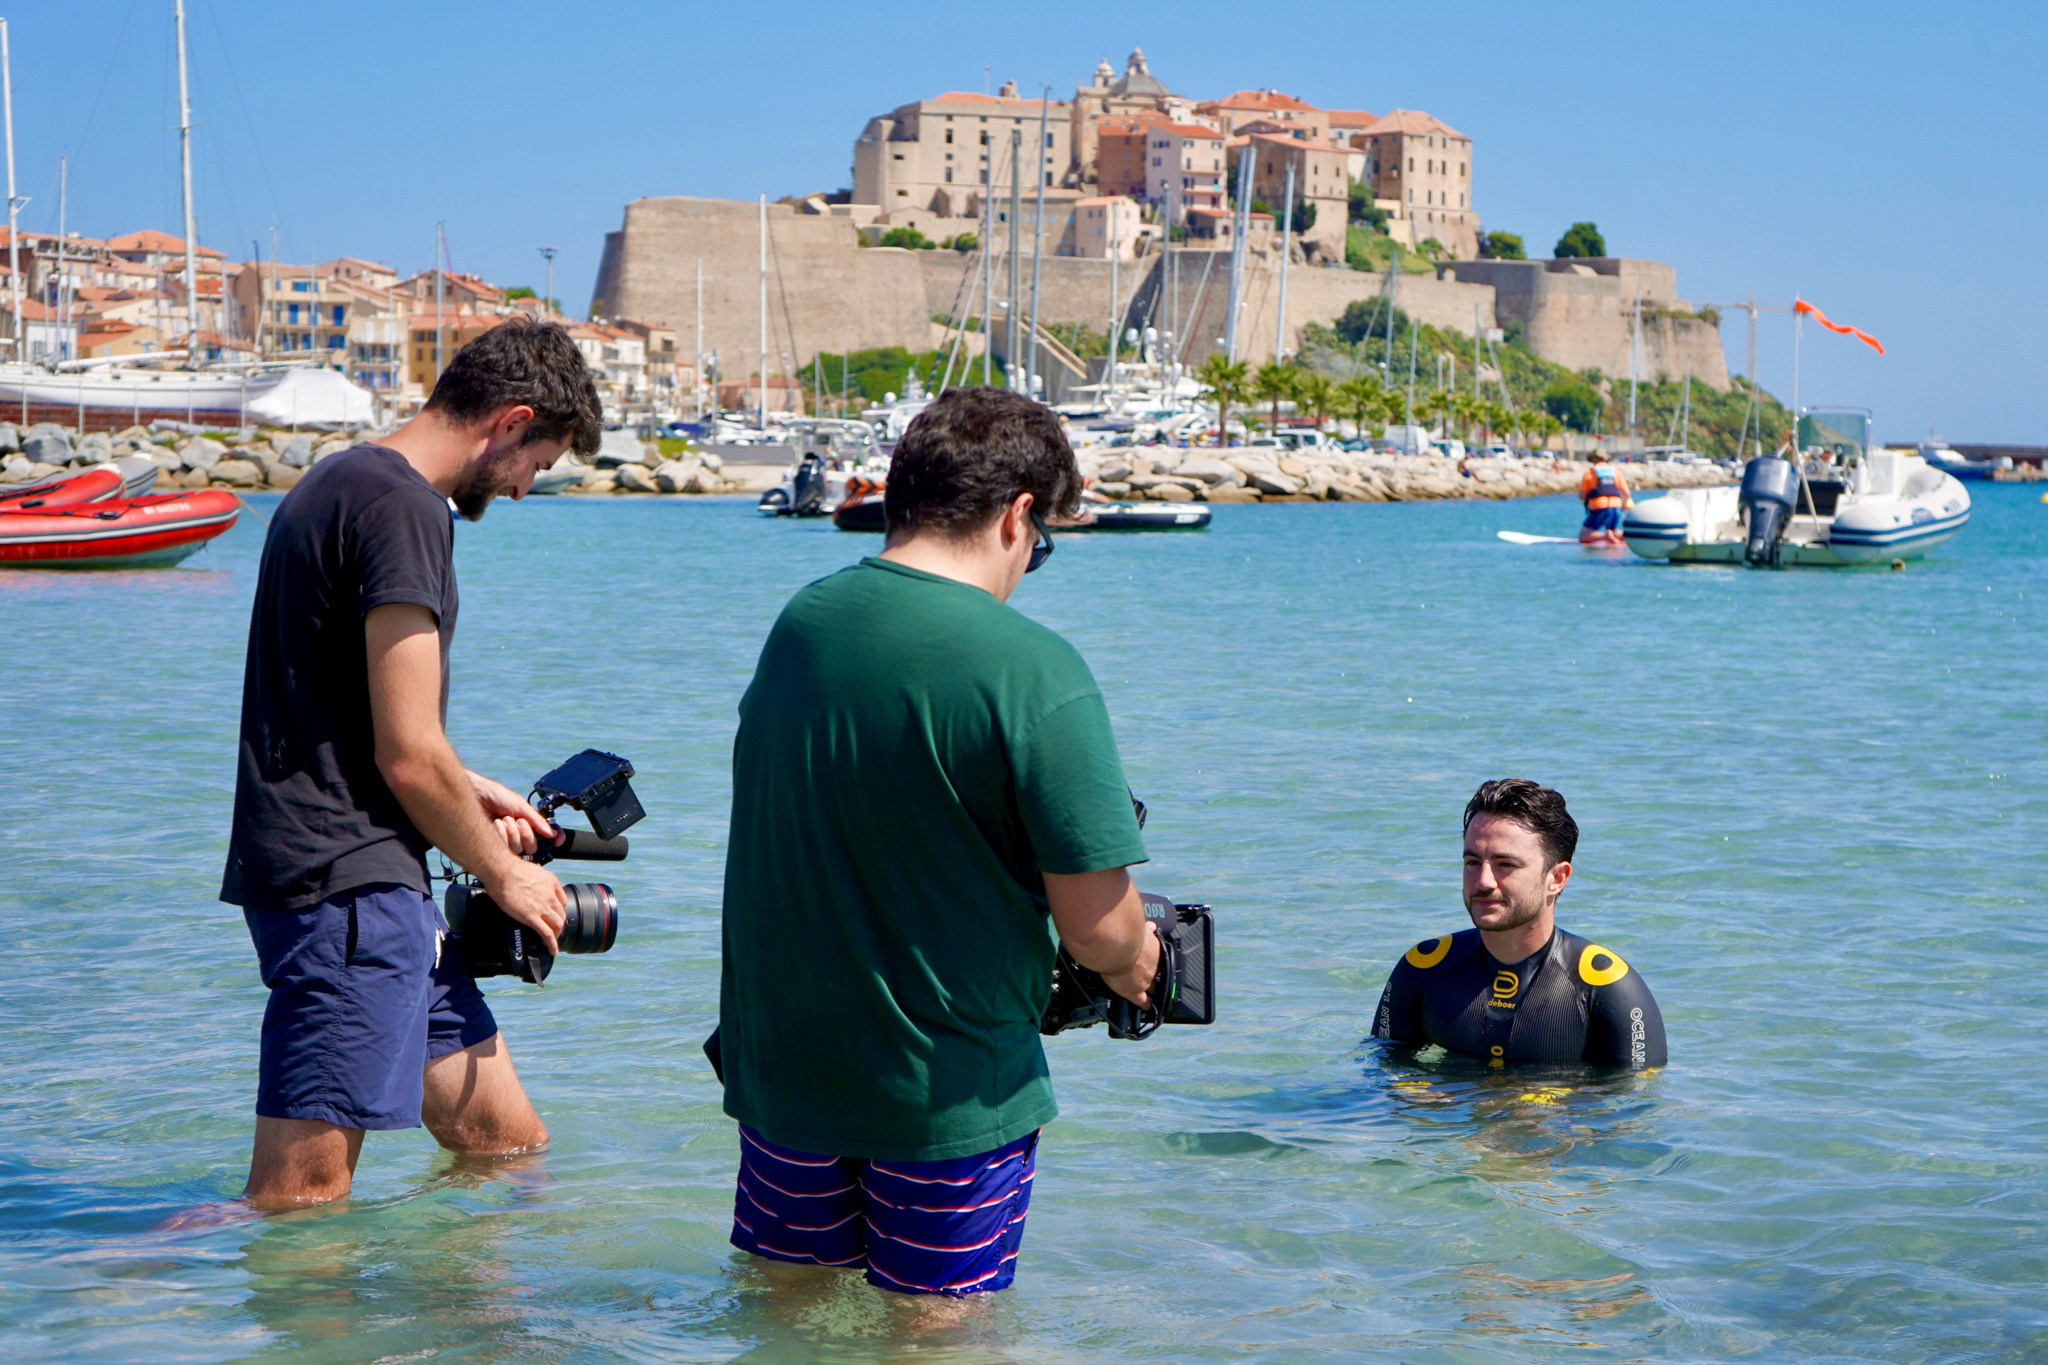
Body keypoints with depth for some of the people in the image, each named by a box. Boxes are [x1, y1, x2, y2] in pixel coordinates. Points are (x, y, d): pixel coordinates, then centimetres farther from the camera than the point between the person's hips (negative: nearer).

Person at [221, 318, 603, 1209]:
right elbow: (409, 754, -17)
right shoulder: (401, 507, -14)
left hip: (375, 889, 11)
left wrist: (469, 793, 26)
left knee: (506, 1146, 12)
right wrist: (502, 872, -2)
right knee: (302, 1197, -11)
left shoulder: (339, 483, 19)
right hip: (347, 882, -11)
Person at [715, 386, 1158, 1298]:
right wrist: (1132, 961, 5)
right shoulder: (1035, 673, -20)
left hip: (781, 1064, 5)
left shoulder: (797, 624, 0)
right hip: (953, 1093, -5)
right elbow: (1097, 927, -20)